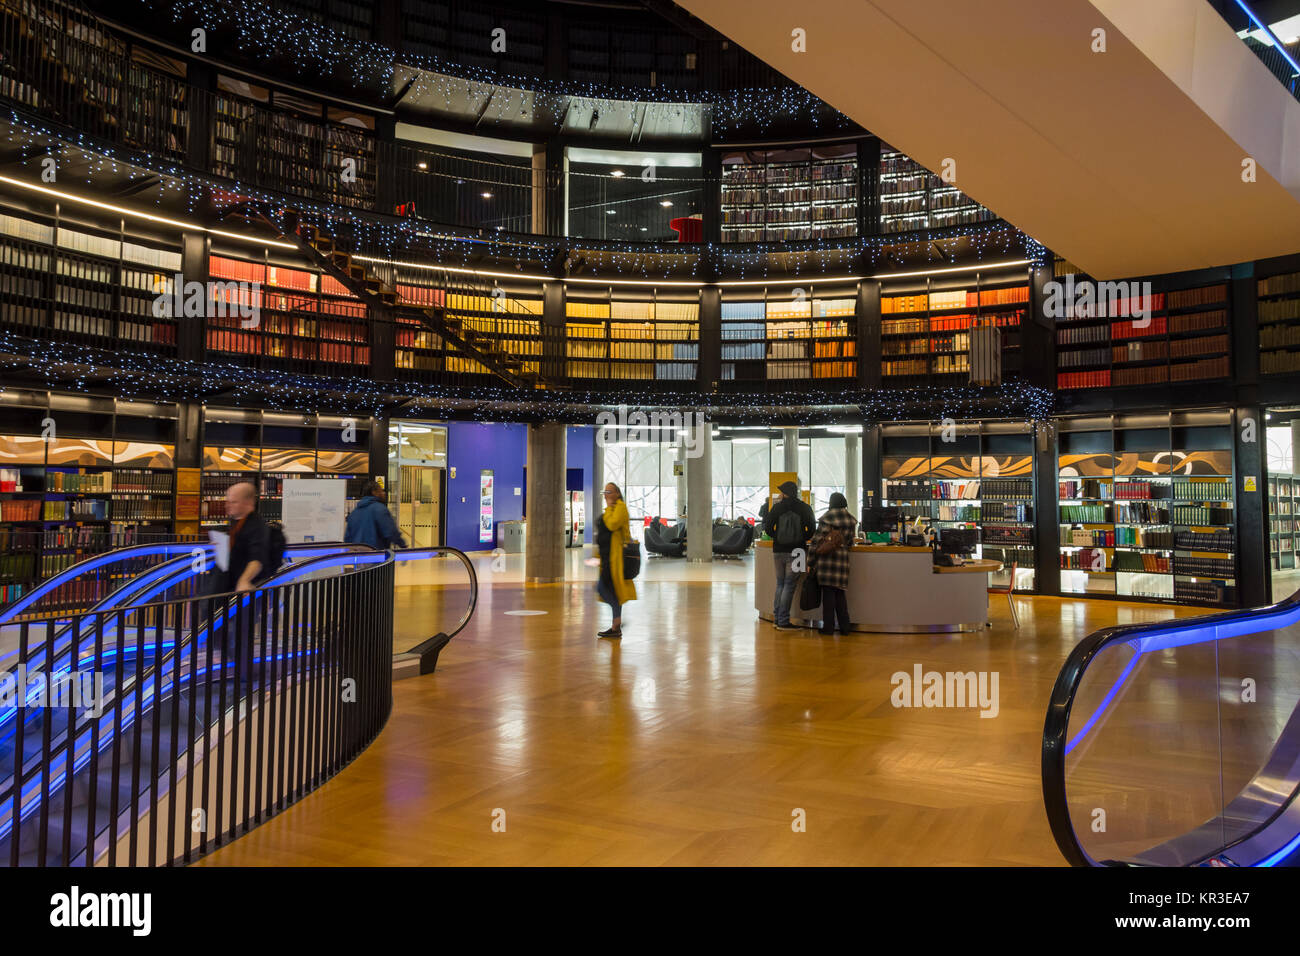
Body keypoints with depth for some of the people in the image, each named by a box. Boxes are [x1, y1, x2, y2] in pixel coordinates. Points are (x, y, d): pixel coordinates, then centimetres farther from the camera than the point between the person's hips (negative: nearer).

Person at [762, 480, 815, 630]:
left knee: (780, 584, 15)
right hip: (796, 551, -2)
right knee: (789, 585, 1)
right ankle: (783, 621, -1)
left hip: (778, 550, 2)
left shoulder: (777, 507, 0)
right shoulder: (805, 508, -2)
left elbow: (768, 528, -3)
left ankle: (777, 618, 14)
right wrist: (802, 539, 12)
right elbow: (812, 529, -4)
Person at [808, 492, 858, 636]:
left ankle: (828, 626, 4)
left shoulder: (826, 518, -5)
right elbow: (850, 543, 12)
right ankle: (844, 626, 14)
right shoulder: (851, 521, 7)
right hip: (842, 559, 3)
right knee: (840, 593, 13)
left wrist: (810, 562, -1)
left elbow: (816, 540, -5)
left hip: (826, 559, -3)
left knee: (828, 592, 1)